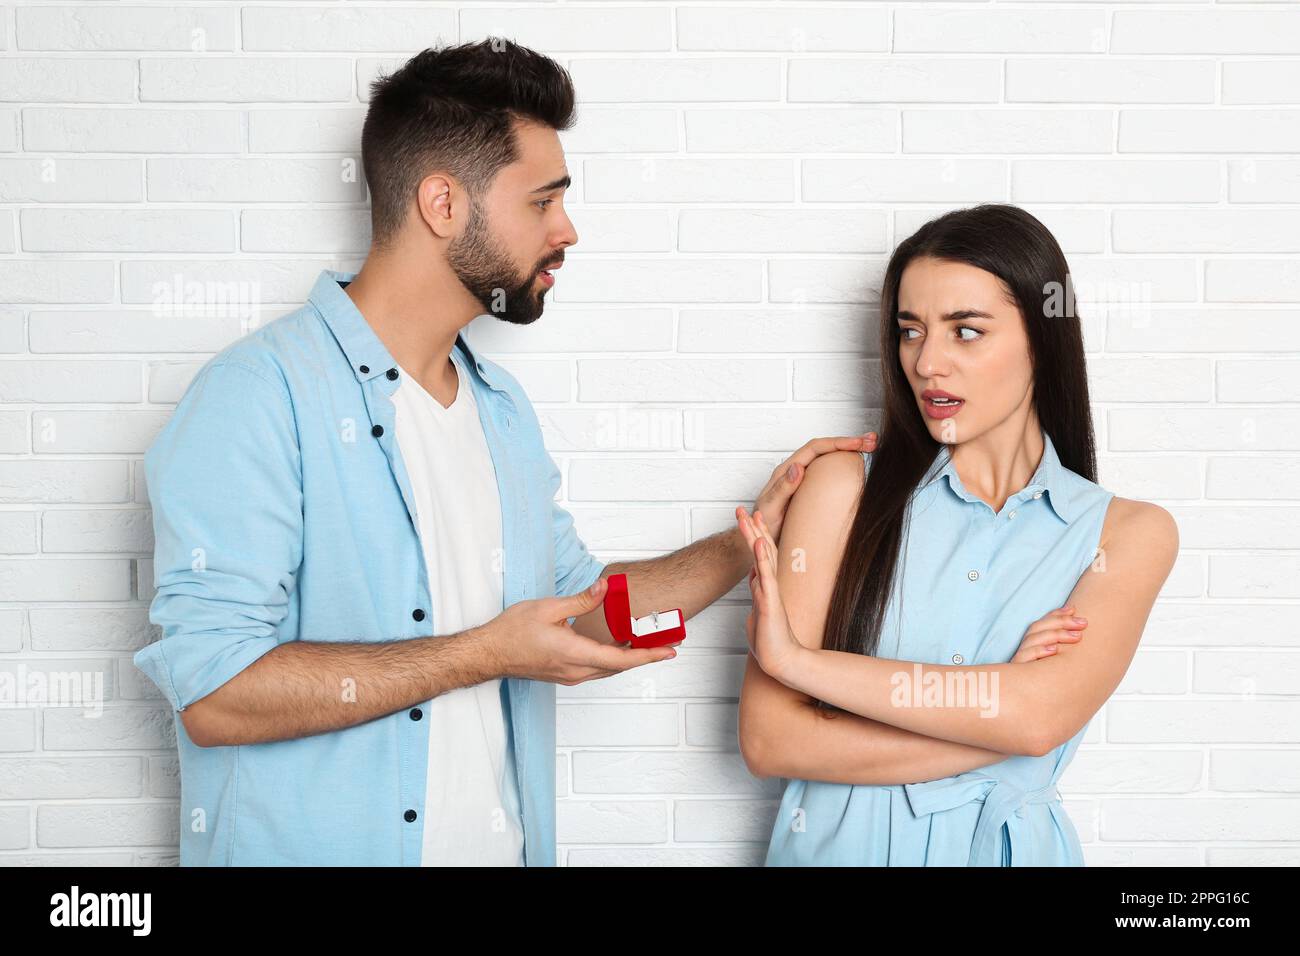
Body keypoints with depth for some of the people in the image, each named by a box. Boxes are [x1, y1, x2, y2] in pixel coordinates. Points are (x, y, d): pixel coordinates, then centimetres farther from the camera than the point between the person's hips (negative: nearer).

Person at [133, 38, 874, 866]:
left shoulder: (503, 407, 9)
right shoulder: (259, 395, -17)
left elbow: (580, 604, 19)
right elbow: (213, 691, -24)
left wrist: (755, 538, 8)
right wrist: (487, 654, -21)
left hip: (504, 845, 7)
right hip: (315, 845, -7)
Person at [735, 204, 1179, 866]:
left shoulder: (1128, 533, 0)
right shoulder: (844, 485, -1)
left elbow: (1040, 715, -16)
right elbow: (768, 741, -9)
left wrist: (796, 658, -14)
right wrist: (1001, 711, -13)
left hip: (1011, 845, 1)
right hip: (838, 843, -1)